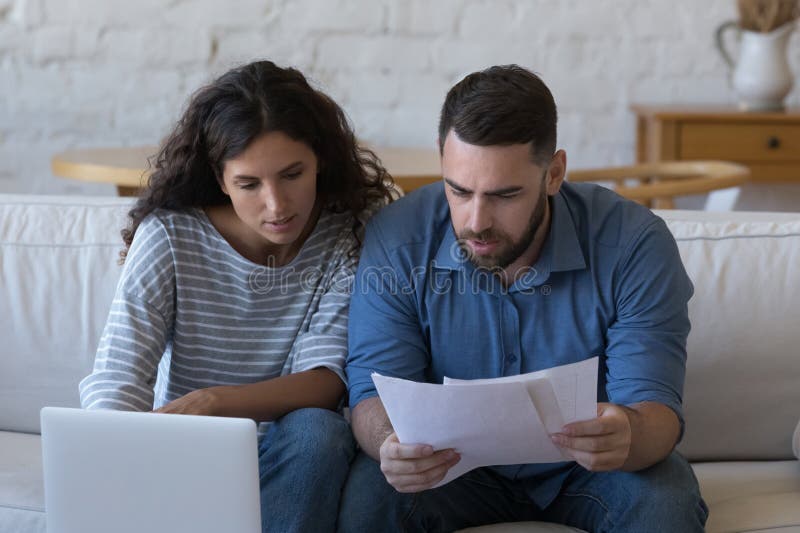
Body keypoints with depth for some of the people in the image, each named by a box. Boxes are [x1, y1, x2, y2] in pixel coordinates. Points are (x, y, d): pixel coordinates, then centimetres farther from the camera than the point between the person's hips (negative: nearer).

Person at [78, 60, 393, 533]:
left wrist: (210, 402, -36)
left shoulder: (348, 238, -8)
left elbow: (325, 380, -17)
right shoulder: (168, 236, -9)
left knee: (317, 430, -33)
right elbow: (115, 381, -17)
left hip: (290, 458, 1)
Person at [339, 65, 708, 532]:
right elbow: (375, 392, -13)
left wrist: (626, 436, -47)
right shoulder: (396, 242, -15)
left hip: (588, 469, 0)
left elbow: (655, 407, -20)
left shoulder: (635, 246, -19)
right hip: (454, 463, 1)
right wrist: (392, 442, -39)